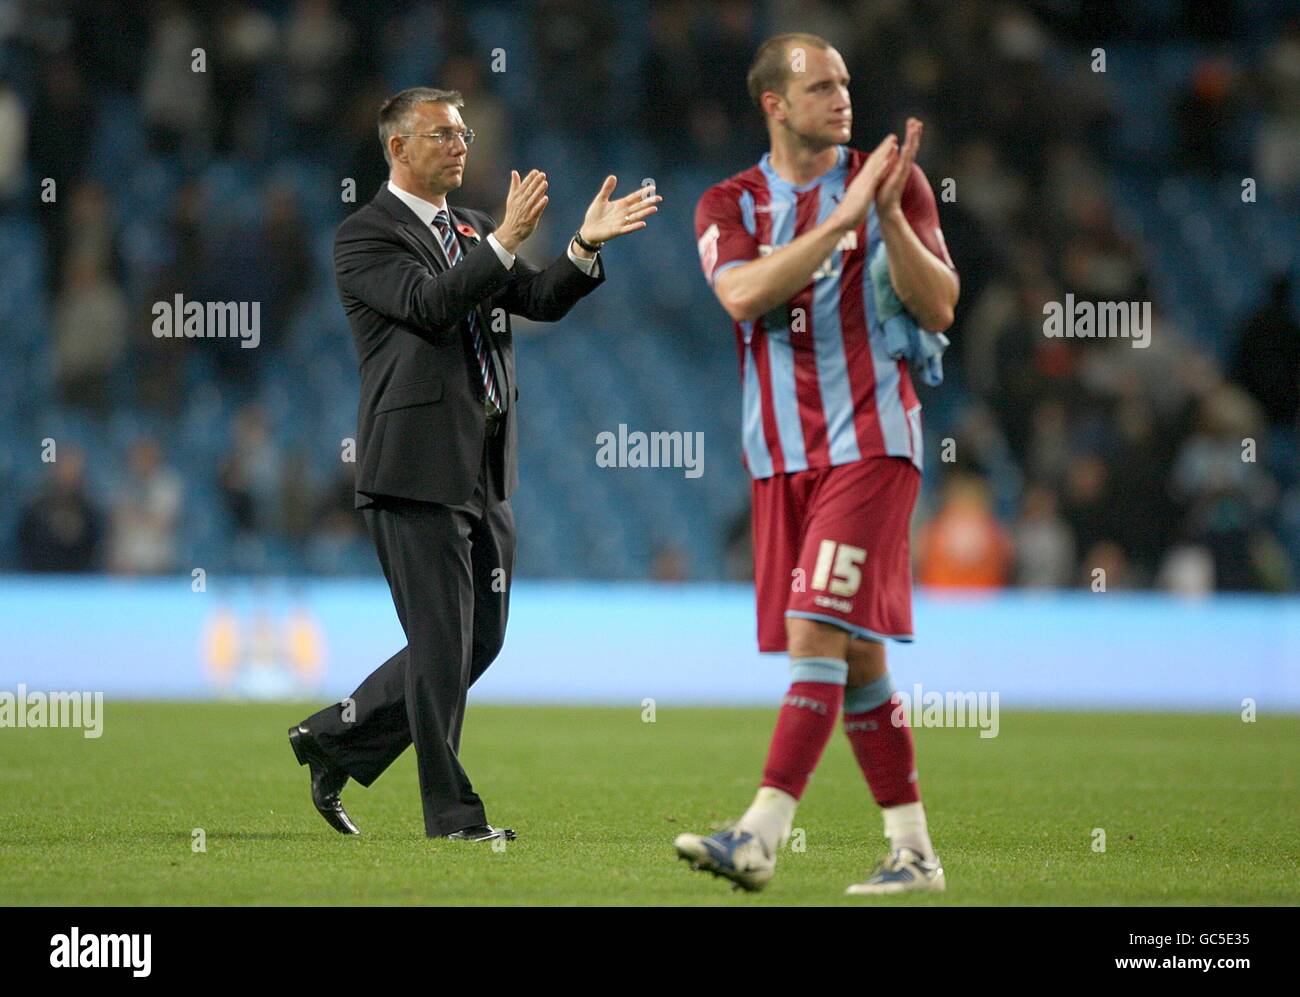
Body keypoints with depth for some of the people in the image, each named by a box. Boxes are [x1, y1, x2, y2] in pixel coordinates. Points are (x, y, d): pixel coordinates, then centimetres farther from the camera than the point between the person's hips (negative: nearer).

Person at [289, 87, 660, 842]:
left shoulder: (473, 232, 18)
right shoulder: (366, 237, -5)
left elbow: (542, 300, 7)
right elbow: (429, 304, -20)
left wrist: (586, 246, -9)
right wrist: (506, 241, -26)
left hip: (486, 471, 8)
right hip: (419, 471, -8)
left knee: (481, 640, 11)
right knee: (442, 645, -4)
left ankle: (336, 738, 24)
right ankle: (452, 811, 5)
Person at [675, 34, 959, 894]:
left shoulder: (892, 182, 3)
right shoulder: (730, 204, 8)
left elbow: (940, 309, -4)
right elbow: (744, 294, -13)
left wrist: (888, 215, -17)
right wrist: (841, 219, -18)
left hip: (871, 442, -4)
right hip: (782, 458, 4)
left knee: (819, 631, -16)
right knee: (854, 655, 6)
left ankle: (762, 837, -21)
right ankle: (914, 851, 14)